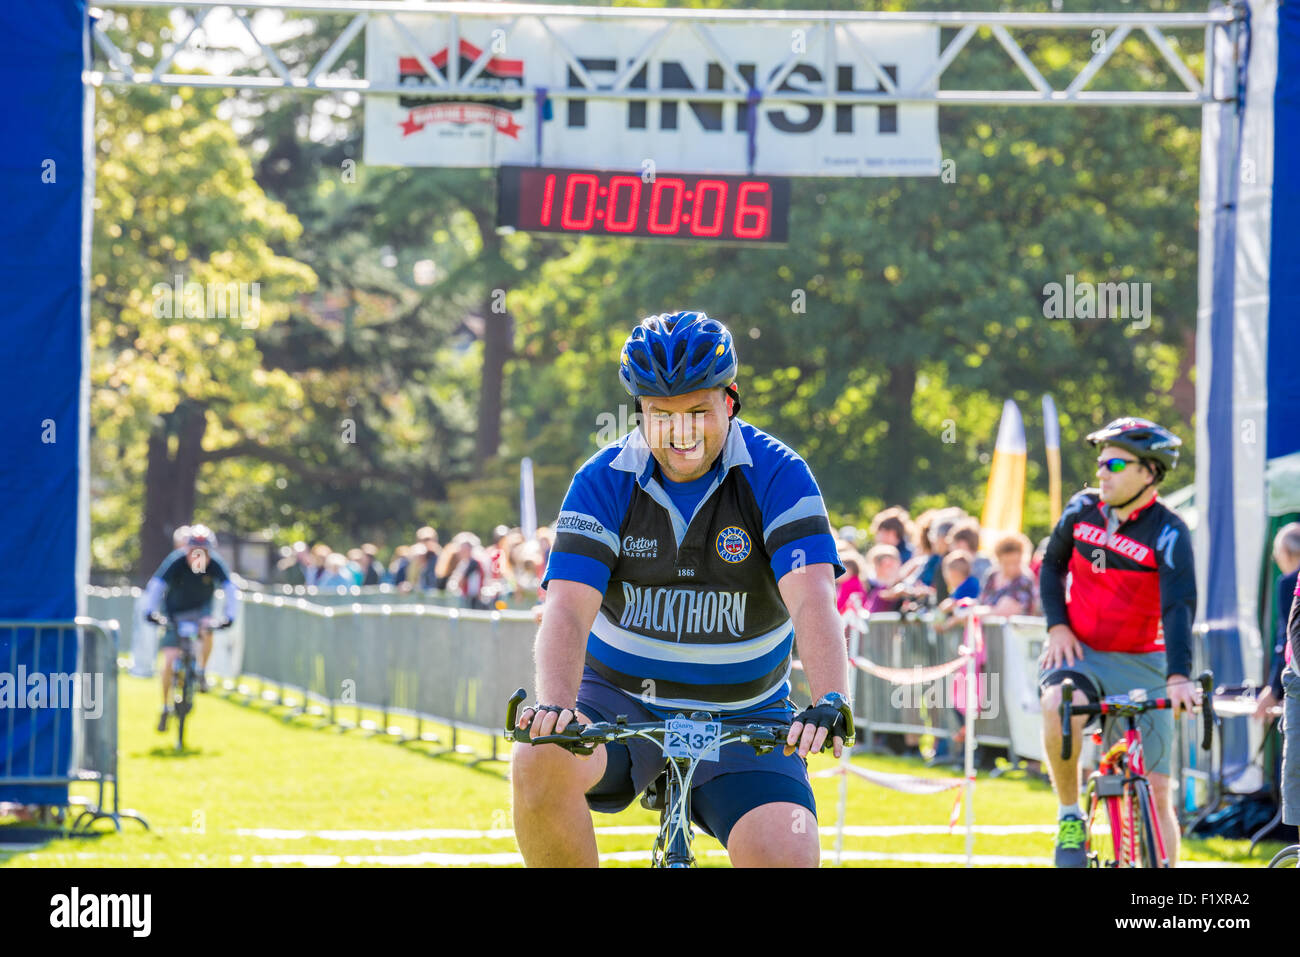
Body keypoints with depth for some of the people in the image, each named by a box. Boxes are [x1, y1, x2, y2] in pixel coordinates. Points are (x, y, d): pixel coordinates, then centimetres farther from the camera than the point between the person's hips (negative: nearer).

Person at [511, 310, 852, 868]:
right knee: (540, 763, -31)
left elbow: (811, 600, -24)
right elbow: (569, 608, -20)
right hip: (621, 702, 1)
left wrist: (830, 702, -42)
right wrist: (556, 704, -40)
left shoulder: (776, 476, -11)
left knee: (787, 857, -24)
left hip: (742, 716, -1)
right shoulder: (604, 482, -8)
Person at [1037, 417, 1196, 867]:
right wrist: (1057, 625, 0)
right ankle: (1069, 816, -15)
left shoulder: (1168, 533, -13)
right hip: (1080, 653, 2)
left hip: (1140, 665, -2)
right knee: (1058, 705, -35)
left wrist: (1178, 677, -39)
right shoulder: (1082, 509, 0)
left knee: (1156, 792, -4)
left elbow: (1178, 606, -25)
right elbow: (1052, 565, 16)